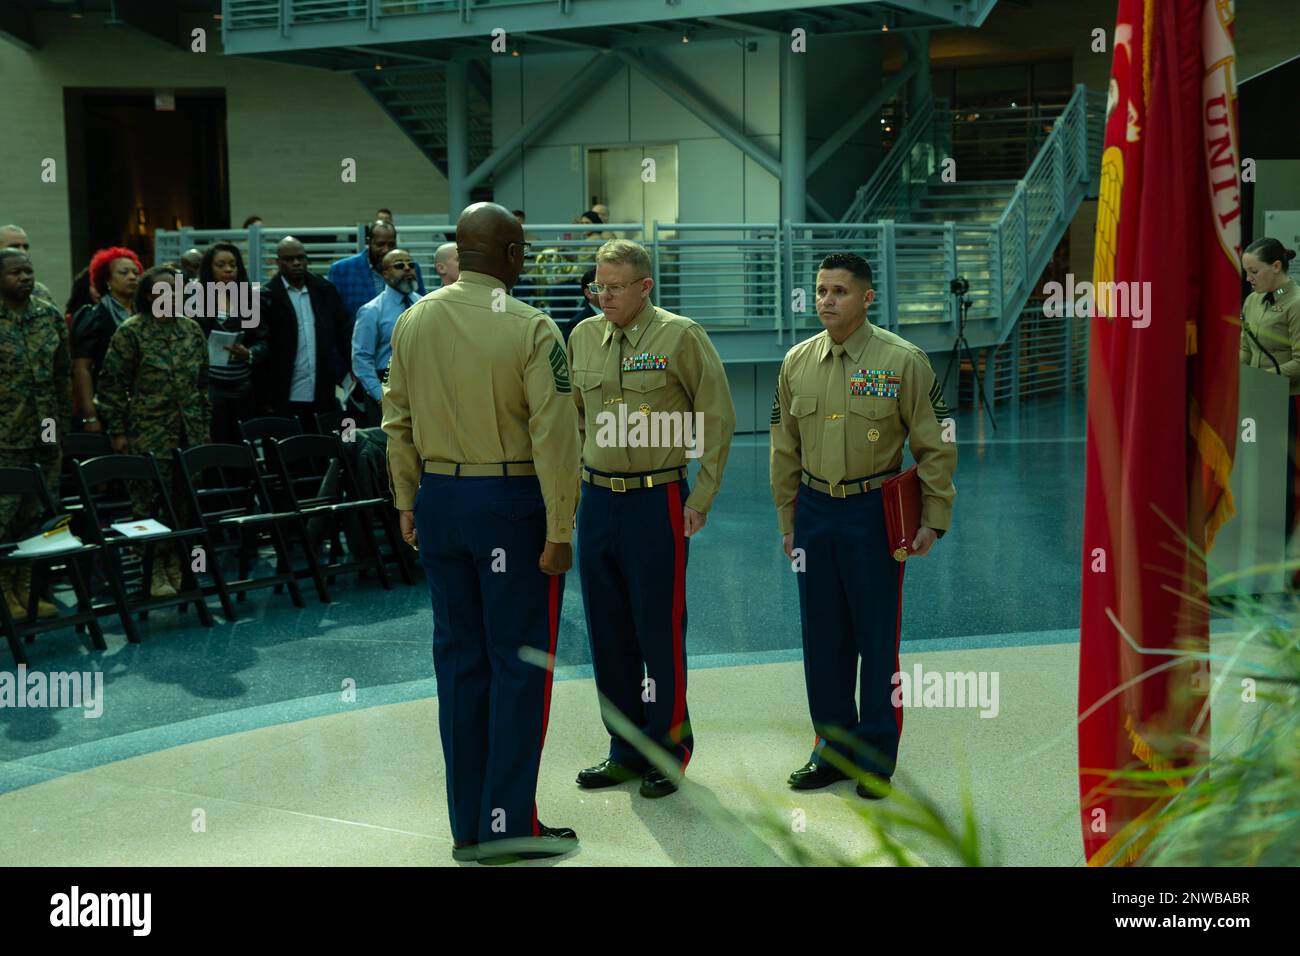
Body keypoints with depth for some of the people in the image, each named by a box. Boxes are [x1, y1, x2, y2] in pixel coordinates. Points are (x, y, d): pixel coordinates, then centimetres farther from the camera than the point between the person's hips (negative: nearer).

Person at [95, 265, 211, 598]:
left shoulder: (192, 330, 10)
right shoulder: (131, 332, -4)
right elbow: (112, 384, -3)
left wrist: (204, 425, 15)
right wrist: (118, 431, -5)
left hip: (188, 433, 4)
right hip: (148, 435, -4)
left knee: (185, 502, 4)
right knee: (148, 501, -2)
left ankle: (176, 566, 17)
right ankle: (155, 572, 8)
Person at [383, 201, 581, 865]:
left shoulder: (412, 321, 4)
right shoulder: (530, 329, -13)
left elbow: (398, 421, 9)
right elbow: (554, 436, -17)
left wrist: (407, 504, 18)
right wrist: (559, 533, -14)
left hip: (438, 500, 6)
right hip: (511, 504, -6)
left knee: (459, 659, 12)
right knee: (519, 662, 3)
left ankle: (468, 825, 20)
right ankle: (509, 825, 7)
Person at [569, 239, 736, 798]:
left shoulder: (681, 337, -7)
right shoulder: (583, 338, 7)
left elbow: (717, 421, -4)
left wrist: (700, 499, -6)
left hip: (657, 501, -5)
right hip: (597, 500, 5)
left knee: (660, 631, 0)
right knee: (608, 632, 11)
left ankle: (668, 751, 15)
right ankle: (626, 749, 24)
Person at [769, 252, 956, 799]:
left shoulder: (901, 360, -7)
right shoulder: (798, 363, 5)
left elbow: (935, 445, -3)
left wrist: (934, 520, -5)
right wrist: (788, 521, 13)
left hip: (874, 513, -4)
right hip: (815, 512, 4)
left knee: (877, 637, 2)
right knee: (822, 637, 10)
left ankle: (877, 756, 15)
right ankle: (833, 747, 24)